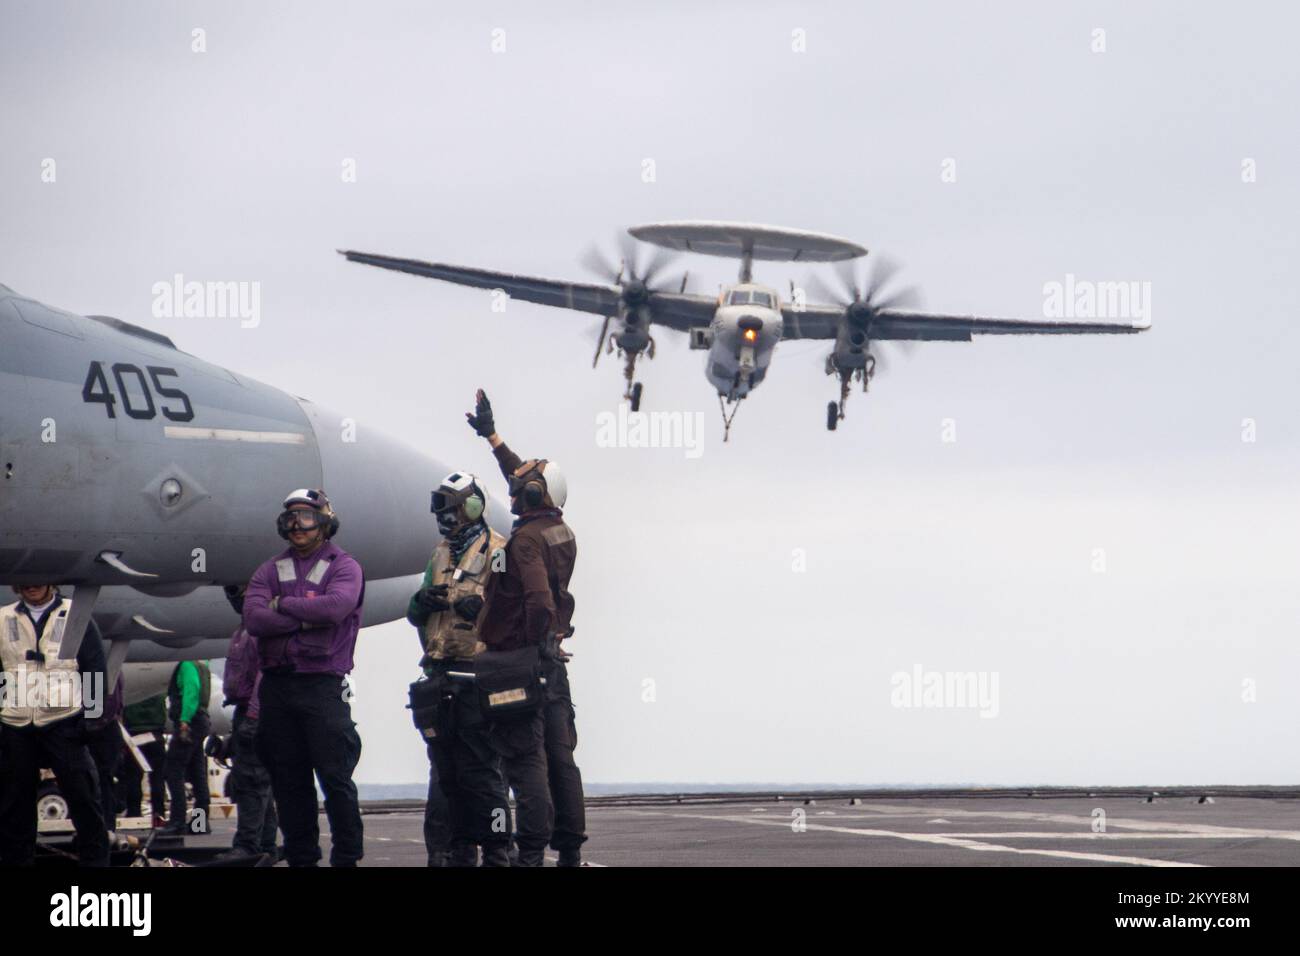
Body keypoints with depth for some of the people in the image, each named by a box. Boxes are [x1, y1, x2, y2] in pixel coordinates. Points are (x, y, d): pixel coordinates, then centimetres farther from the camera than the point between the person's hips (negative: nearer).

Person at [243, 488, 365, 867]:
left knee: (335, 777, -6)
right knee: (288, 781, 7)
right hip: (277, 685, 4)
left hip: (323, 684, -4)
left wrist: (283, 605, -6)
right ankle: (300, 857, 14)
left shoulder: (344, 567, 3)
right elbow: (253, 618, -4)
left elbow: (335, 606, -18)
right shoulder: (270, 571, 14)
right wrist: (307, 618, -11)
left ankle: (346, 857, 0)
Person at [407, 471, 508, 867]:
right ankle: (458, 849, 16)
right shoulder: (441, 555, 20)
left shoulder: (497, 552, -4)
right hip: (441, 673, 8)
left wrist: (483, 606, -23)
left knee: (479, 768, -9)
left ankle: (495, 850, -6)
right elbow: (416, 616, 23)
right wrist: (421, 602, 1)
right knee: (444, 767, 10)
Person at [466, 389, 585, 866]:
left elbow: (539, 596, -30)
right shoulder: (562, 533, 11)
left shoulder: (525, 539, -15)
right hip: (554, 660, 8)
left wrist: (538, 642, -19)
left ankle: (532, 853, -11)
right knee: (561, 755, 9)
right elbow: (526, 477, 26)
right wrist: (492, 436, 36)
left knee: (524, 757, -7)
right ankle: (570, 849, 12)